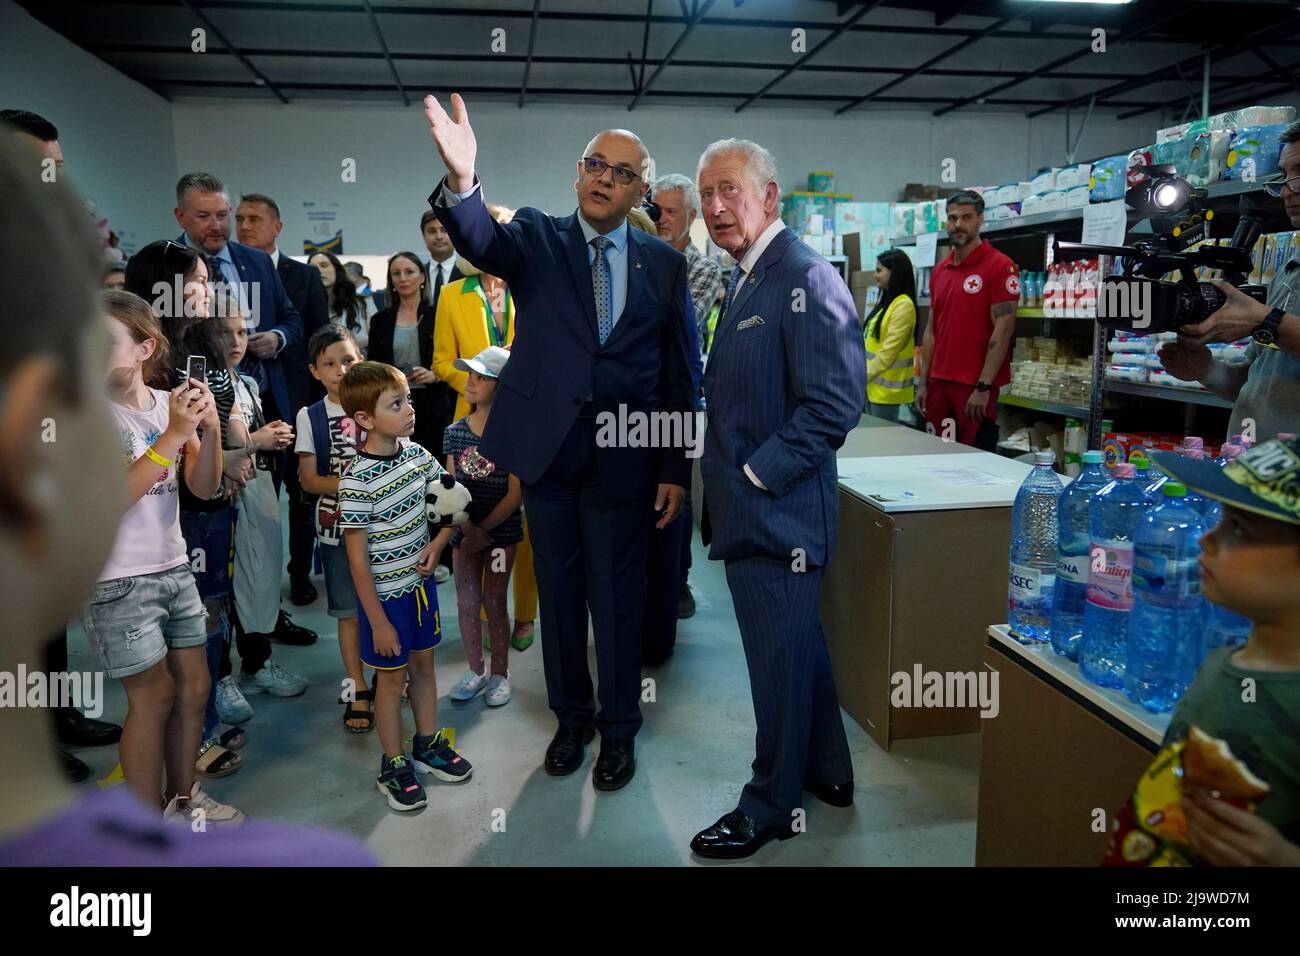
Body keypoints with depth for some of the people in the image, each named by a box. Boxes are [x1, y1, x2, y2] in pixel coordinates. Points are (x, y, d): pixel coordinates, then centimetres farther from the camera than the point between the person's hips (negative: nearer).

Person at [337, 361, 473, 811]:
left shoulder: (416, 454, -5)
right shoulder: (357, 480, -23)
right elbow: (357, 559, -20)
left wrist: (436, 544, -7)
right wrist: (378, 622, -16)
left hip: (420, 582, 6)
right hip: (385, 593, -6)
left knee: (424, 663, 19)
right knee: (392, 675, 8)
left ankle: (428, 744, 38)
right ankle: (394, 765, 26)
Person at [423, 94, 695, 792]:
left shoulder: (664, 264, 3)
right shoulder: (537, 240, 3)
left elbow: (678, 373, 3)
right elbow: (481, 241, -20)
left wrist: (675, 468, -1)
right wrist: (461, 180, -41)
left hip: (621, 456, 0)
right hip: (546, 447, 1)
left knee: (616, 598, 8)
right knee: (559, 594, 14)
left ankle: (618, 728, 27)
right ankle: (571, 717, 33)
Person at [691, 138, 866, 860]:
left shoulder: (805, 278, -16)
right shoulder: (743, 280, 14)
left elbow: (836, 402, -23)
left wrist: (755, 475, -17)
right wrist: (719, 466, 11)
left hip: (776, 511, -10)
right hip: (747, 507, 10)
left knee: (780, 659, 6)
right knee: (797, 646, 21)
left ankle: (770, 807, 25)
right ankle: (826, 772, 40)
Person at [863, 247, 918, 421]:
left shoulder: (903, 305, -15)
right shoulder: (886, 301, 15)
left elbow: (889, 351, -19)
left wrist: (863, 377, -15)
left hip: (885, 386, -9)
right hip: (873, 384, 9)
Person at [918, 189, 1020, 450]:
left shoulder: (1000, 266, -7)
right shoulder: (939, 271, 13)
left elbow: (1003, 329, -13)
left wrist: (983, 387, -18)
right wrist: (923, 383, 11)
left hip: (977, 387, -6)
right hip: (939, 382, 6)